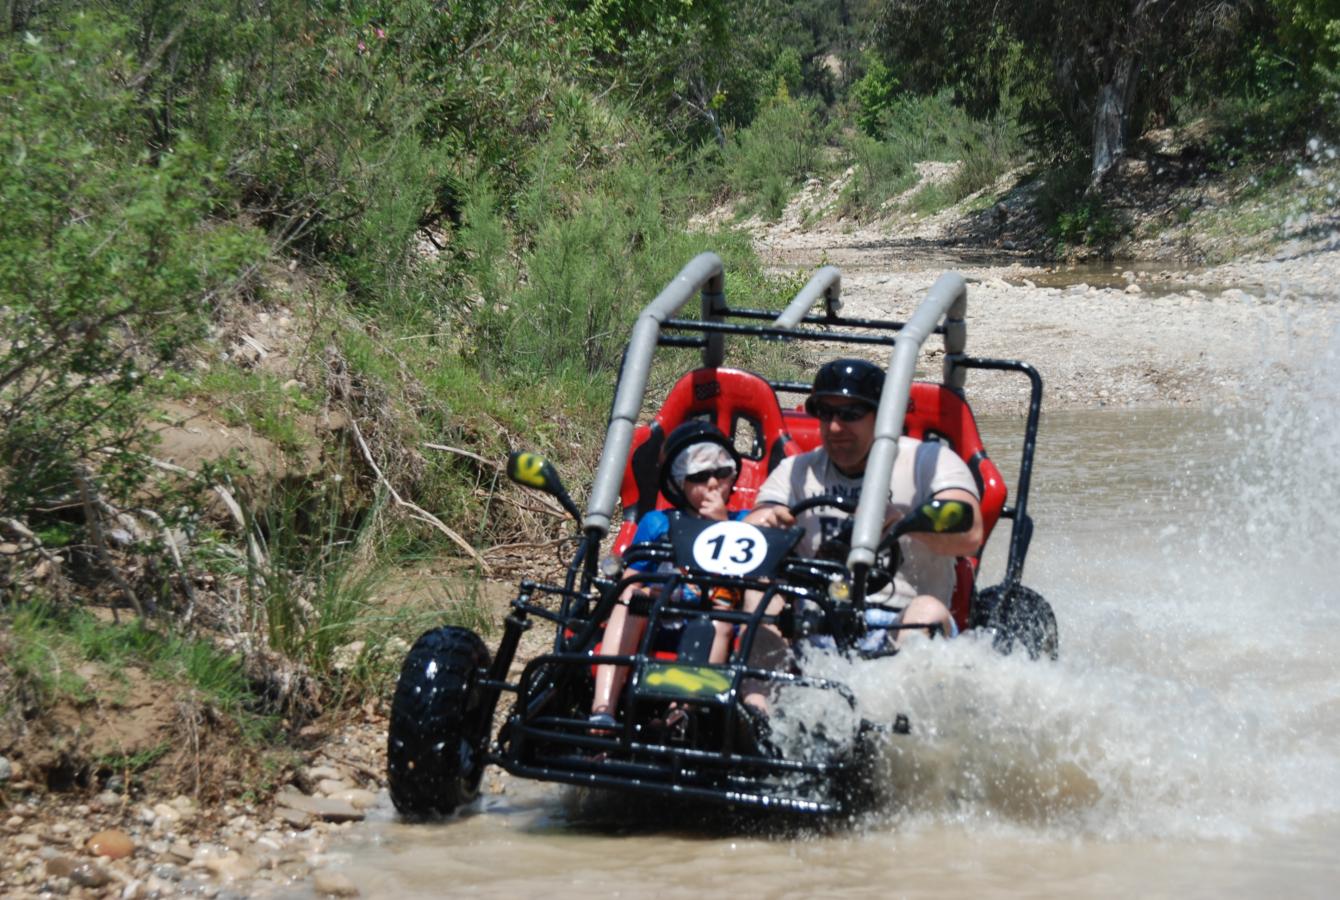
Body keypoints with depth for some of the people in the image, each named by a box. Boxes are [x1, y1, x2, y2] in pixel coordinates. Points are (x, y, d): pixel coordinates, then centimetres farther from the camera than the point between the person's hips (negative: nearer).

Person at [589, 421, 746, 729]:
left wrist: (724, 528, -3)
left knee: (721, 612, -32)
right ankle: (601, 712, -46)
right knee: (633, 597, -29)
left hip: (713, 637, 0)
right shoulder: (657, 524, 19)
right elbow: (627, 584, 5)